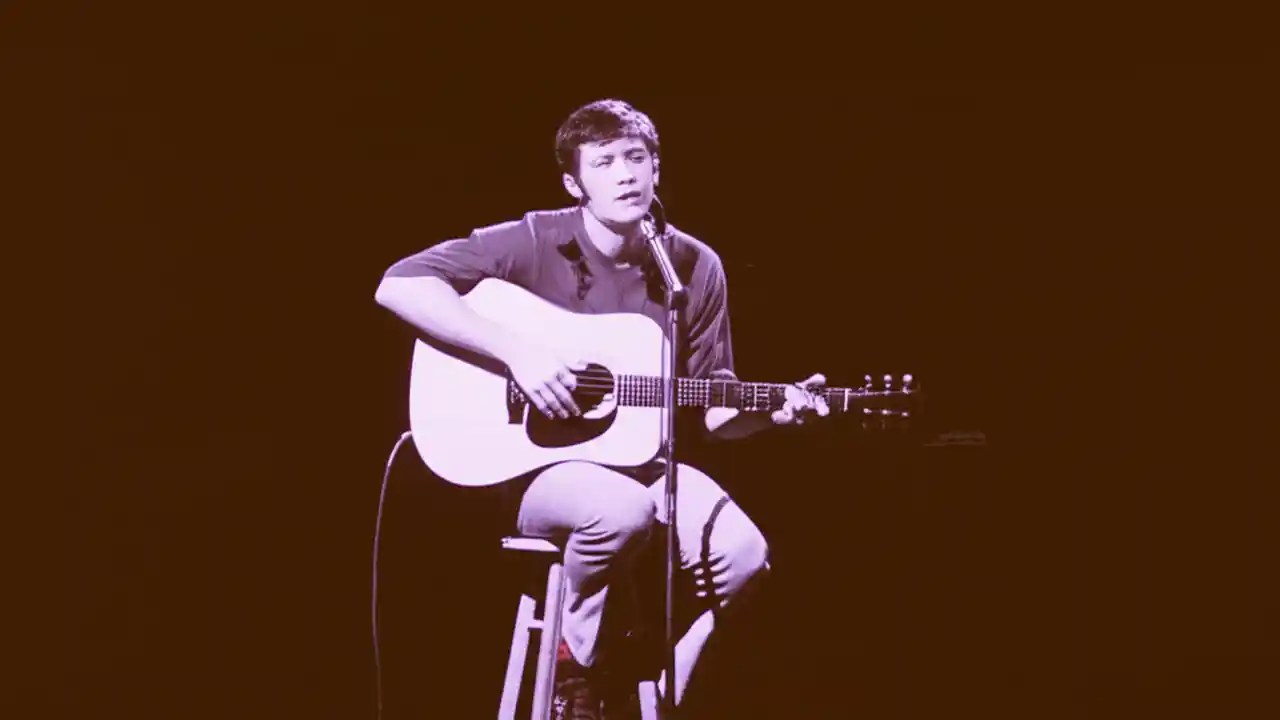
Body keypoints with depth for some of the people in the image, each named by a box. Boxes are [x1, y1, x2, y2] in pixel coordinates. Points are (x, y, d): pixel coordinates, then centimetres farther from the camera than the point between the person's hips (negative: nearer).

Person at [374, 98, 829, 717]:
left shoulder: (694, 267, 2)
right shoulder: (534, 243, -9)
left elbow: (713, 409, 8)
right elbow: (397, 285, -18)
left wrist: (772, 410, -14)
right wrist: (516, 350, -25)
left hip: (643, 464, 4)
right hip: (538, 467, -4)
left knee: (742, 552, -23)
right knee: (623, 510, -37)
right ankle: (575, 663, -8)